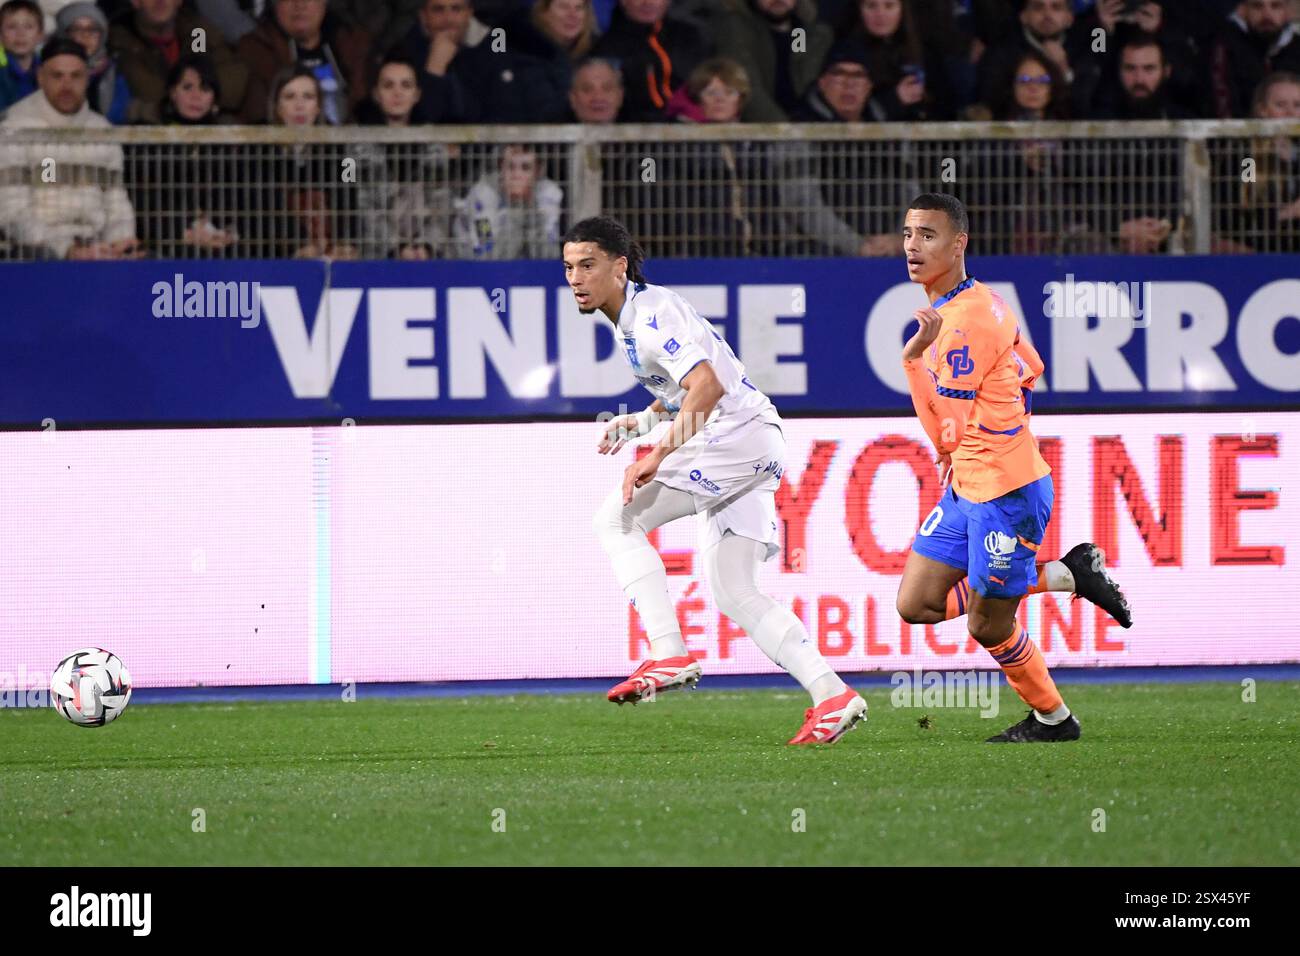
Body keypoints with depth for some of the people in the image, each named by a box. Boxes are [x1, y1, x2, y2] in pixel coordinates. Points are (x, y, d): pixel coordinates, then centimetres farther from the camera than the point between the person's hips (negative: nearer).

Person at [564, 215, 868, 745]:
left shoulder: (653, 311, -14)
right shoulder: (631, 317, 18)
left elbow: (708, 386, -28)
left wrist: (659, 455, -34)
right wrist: (635, 424, 17)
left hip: (742, 436, -11)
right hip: (732, 448, 11)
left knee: (616, 520, -15)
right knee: (734, 593, 6)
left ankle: (669, 653, -24)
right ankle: (831, 696, 2)